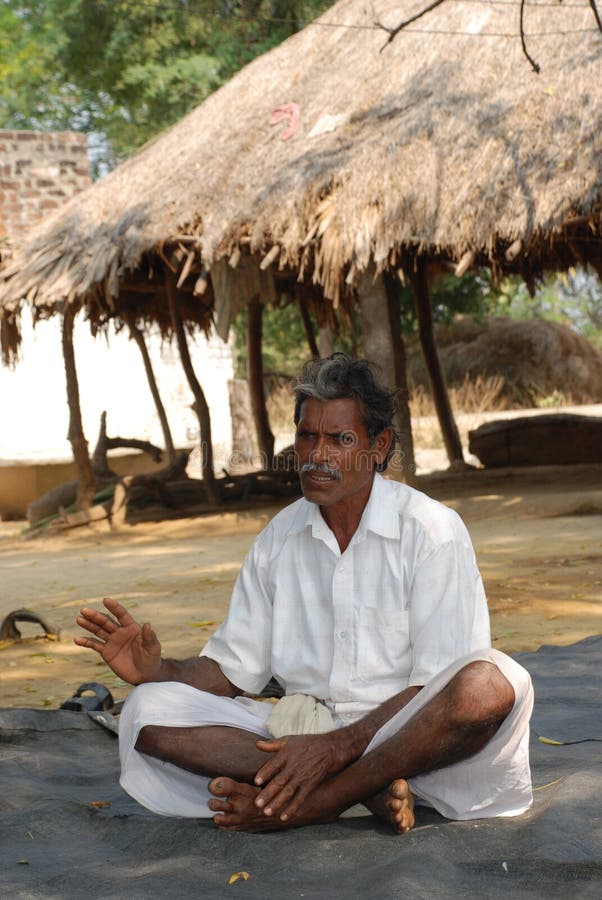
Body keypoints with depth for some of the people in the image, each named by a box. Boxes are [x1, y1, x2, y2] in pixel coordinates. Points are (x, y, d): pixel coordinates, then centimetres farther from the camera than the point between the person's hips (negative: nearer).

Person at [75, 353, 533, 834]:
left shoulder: (432, 530, -5)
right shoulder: (279, 539, 10)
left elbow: (438, 686, -13)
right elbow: (233, 669, 12)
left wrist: (337, 746, -25)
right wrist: (157, 669, -9)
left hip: (406, 741, -4)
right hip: (301, 729, 4)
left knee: (492, 684, -35)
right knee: (148, 710, -16)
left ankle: (305, 806, -28)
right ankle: (367, 788, -26)